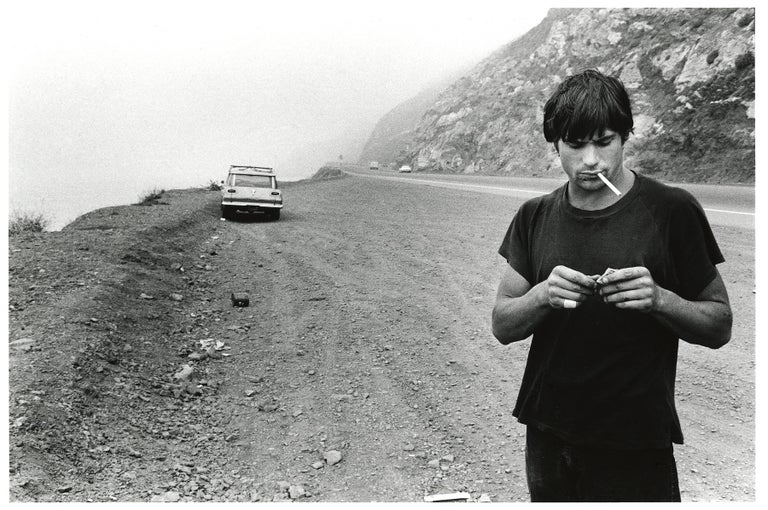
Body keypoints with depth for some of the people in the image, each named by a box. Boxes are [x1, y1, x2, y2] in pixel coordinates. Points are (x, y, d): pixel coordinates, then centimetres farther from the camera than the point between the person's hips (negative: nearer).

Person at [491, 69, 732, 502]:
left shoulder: (671, 211, -8)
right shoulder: (535, 217, 2)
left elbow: (720, 326, -3)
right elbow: (502, 326, 1)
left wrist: (660, 299, -23)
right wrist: (543, 295, -19)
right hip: (548, 434, 3)